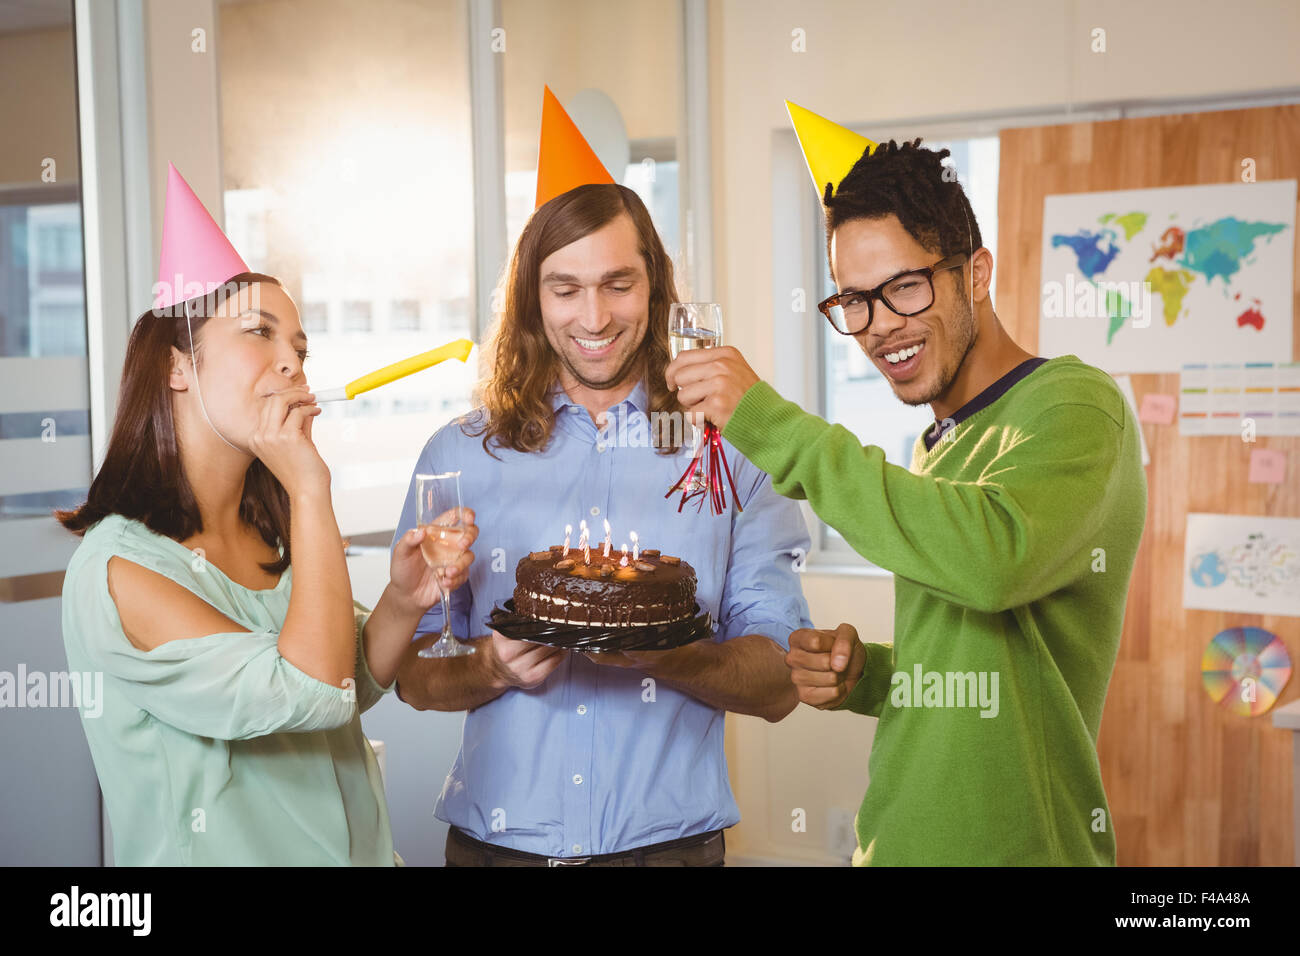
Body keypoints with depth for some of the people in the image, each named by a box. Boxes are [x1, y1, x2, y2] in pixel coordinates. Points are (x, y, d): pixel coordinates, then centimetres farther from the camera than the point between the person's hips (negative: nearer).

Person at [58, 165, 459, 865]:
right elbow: (314, 694, -27)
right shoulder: (116, 570, -22)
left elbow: (352, 687, 6)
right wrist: (311, 491, -24)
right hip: (228, 857, -7)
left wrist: (401, 603, -12)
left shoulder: (273, 539, -1)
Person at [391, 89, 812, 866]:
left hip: (671, 837, -1)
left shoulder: (727, 456, -1)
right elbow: (414, 677, 2)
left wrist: (664, 655, -21)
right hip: (499, 836, 1)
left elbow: (778, 685, -4)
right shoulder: (459, 458, 3)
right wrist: (492, 670, -18)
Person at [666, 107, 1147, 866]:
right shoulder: (935, 448, 12)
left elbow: (995, 558, -34)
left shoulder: (1073, 407, -13)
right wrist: (866, 675, -4)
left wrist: (772, 425, -28)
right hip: (897, 841, 8)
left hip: (1013, 845, -8)